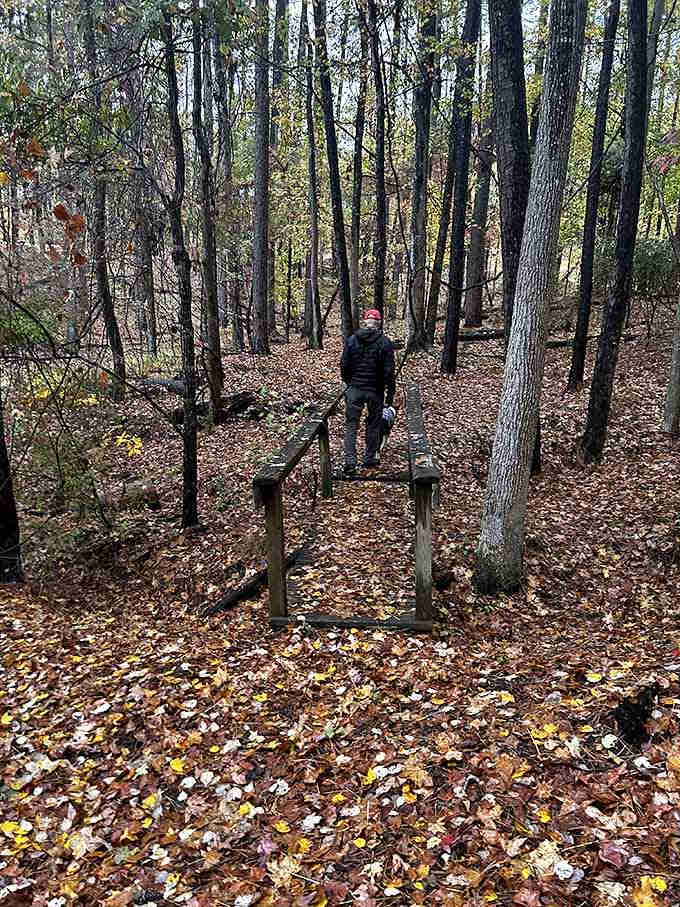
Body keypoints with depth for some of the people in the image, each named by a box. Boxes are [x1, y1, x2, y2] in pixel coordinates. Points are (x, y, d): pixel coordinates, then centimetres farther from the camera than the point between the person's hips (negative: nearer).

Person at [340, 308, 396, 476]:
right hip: (375, 391, -1)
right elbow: (389, 372, -9)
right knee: (373, 426, 14)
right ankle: (370, 459, 24)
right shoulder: (385, 343, -8)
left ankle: (350, 461, -3)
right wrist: (390, 393, 0)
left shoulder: (352, 340, -1)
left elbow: (344, 366, 3)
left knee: (351, 425, 6)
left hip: (354, 388, 1)